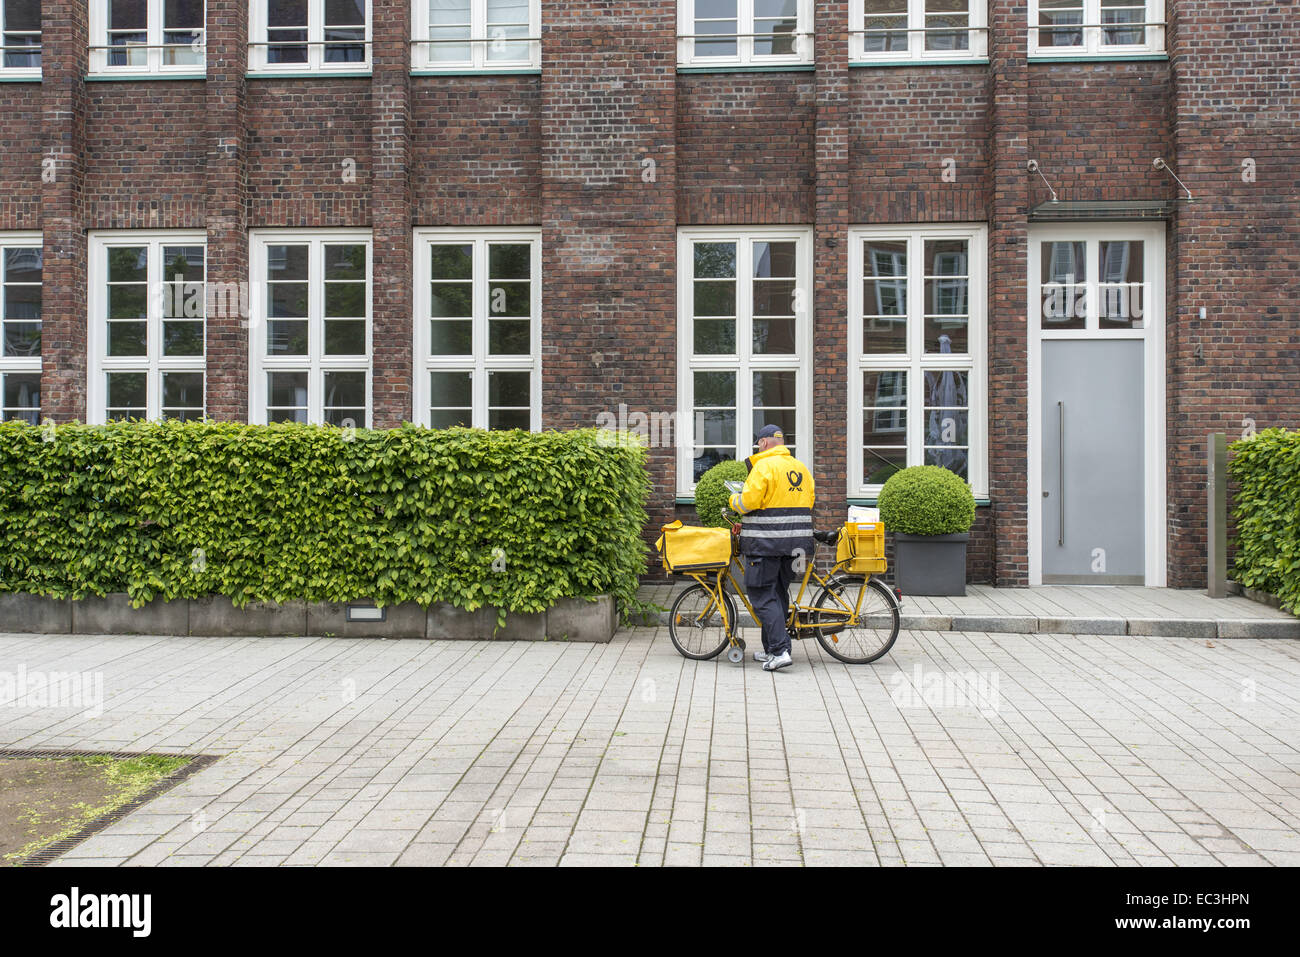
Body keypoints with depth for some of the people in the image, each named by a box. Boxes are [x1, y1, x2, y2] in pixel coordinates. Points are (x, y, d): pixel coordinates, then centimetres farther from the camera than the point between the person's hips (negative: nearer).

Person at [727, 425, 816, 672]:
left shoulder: (764, 466, -11)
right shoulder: (801, 468, 13)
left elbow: (748, 502, -16)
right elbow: (809, 501, 17)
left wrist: (734, 500, 6)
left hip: (765, 543, -8)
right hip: (794, 543, 8)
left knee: (763, 596, -4)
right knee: (779, 594, 16)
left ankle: (780, 650, -12)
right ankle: (771, 650, 23)